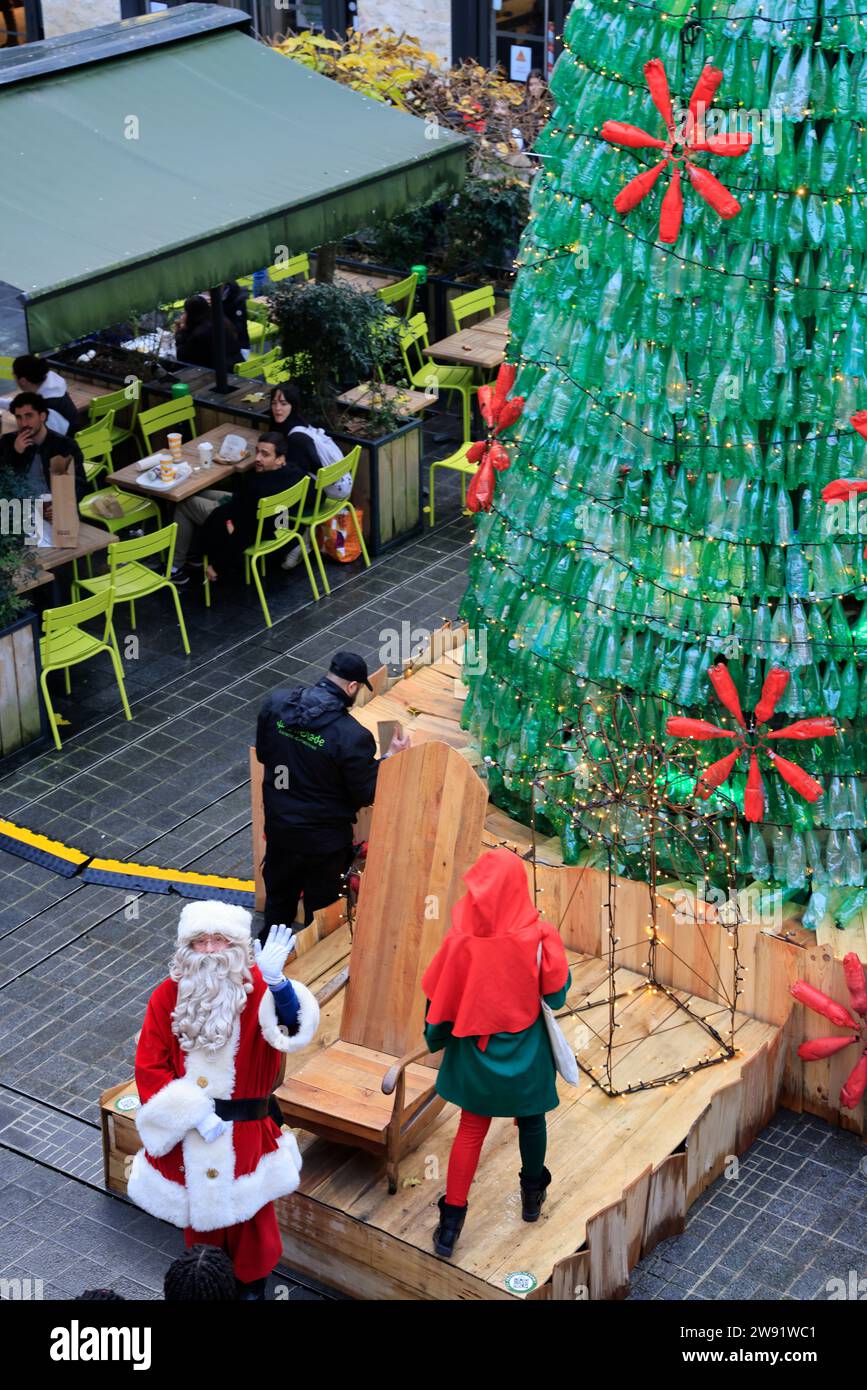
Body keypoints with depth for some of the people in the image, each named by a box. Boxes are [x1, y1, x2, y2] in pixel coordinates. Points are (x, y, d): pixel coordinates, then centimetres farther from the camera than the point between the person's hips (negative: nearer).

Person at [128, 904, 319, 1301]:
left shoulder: (257, 990, -14)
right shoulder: (168, 996, -7)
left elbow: (293, 1026, -36)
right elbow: (149, 1067, -5)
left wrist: (277, 983, -57)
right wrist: (192, 1114, -15)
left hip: (245, 1134, -1)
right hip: (189, 1132, 2)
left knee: (249, 1215, 16)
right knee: (198, 1213, 18)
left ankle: (251, 1283, 41)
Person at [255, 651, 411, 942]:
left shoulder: (275, 703, -16)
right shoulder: (352, 736, -31)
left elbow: (263, 754, 2)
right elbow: (366, 795, -17)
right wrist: (391, 757, -6)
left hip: (278, 825, 5)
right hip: (325, 839, -5)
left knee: (279, 892, 30)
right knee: (321, 907, 20)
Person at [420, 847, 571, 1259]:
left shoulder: (460, 940, -20)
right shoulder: (540, 937, -23)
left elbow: (438, 999, -9)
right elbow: (557, 993, -12)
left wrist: (435, 1038, 9)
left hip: (475, 1053, 1)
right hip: (527, 1051, -1)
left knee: (471, 1130, 16)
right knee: (530, 1121, 24)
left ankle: (451, 1221, 16)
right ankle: (532, 1194, 44)